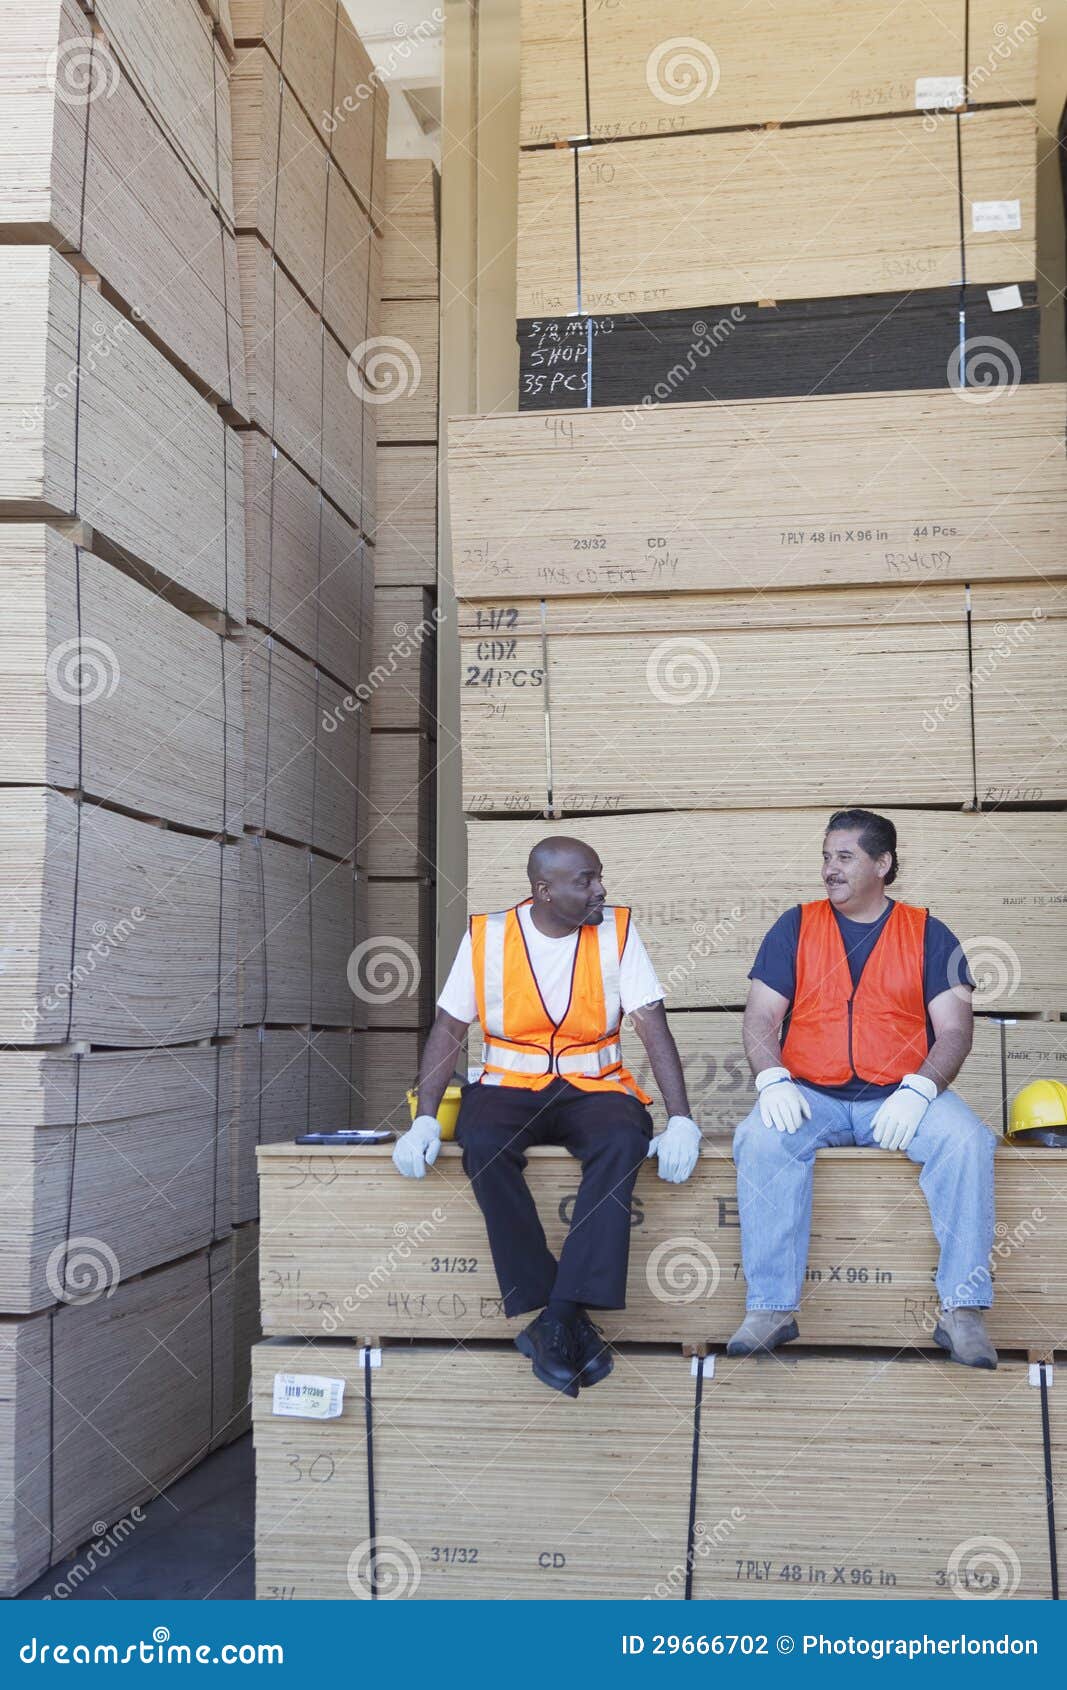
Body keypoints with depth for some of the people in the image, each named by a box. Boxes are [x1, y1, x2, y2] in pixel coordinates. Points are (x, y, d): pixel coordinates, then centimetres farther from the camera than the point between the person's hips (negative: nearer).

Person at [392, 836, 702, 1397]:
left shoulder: (616, 931, 0)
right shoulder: (486, 936, 0)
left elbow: (654, 1028, -4)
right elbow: (448, 1030, 2)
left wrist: (681, 1120, -16)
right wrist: (424, 1119, -11)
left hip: (593, 1089, 0)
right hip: (509, 1088, 0)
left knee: (622, 1142, -34)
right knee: (483, 1143, -34)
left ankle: (557, 1321, -32)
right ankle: (563, 1318, -26)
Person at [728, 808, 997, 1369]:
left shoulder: (927, 933, 8)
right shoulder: (795, 927, 10)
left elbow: (955, 1030, 0)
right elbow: (761, 1018, 4)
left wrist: (918, 1090, -19)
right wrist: (773, 1080, -16)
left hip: (901, 1098, 0)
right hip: (810, 1096, 0)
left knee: (965, 1139, -29)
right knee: (761, 1139, -31)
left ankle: (961, 1309, -21)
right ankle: (770, 1309, -26)